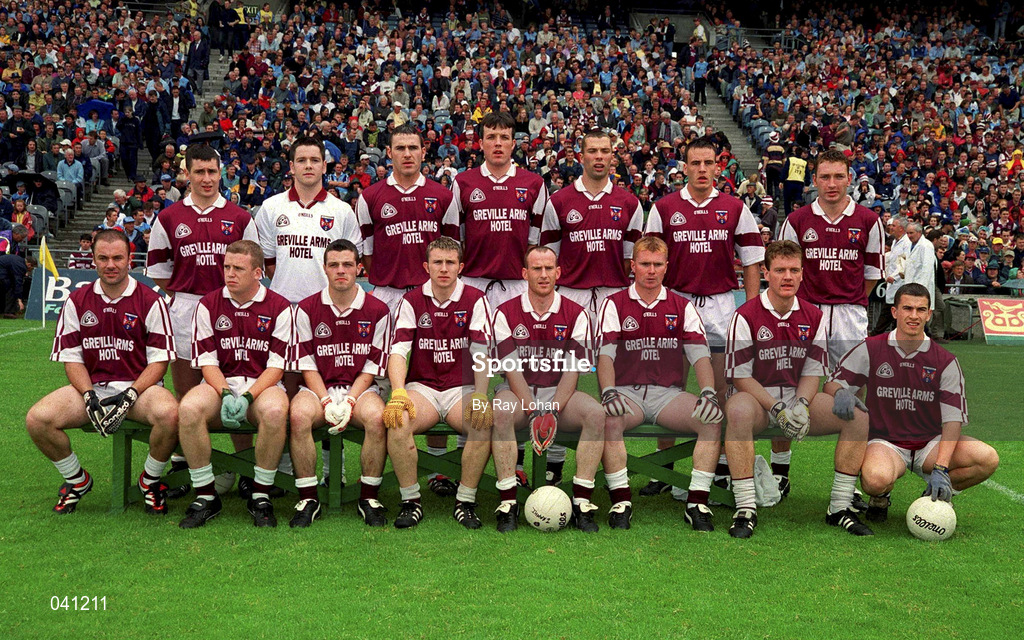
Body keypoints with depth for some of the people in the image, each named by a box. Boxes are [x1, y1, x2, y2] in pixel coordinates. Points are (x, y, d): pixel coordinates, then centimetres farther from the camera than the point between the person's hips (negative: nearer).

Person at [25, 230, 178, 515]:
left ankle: (150, 480, -5)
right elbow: (71, 358, 7)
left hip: (140, 387, -3)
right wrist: (90, 397, -11)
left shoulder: (151, 302, -2)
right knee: (37, 418, -21)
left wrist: (130, 396, -18)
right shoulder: (76, 301, 8)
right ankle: (77, 480, 7)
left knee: (169, 413, -36)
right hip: (91, 387, 3)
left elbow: (159, 360, -4)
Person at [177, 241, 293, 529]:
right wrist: (226, 394, -16)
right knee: (189, 408, -32)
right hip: (220, 384, 2)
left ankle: (261, 496, -18)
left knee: (275, 410, -37)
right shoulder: (208, 304, 7)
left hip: (262, 386, -2)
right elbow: (207, 361, 3)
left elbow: (276, 365, -3)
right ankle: (205, 496, -16)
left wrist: (247, 397, -18)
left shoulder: (279, 307, 1)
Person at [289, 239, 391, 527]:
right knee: (299, 414, -33)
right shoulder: (307, 309, 4)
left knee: (376, 416, -33)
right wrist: (327, 402, -13)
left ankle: (369, 497, -16)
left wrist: (349, 401, -13)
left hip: (360, 389, 0)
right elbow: (307, 365, 2)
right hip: (318, 389, 0)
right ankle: (307, 498, -20)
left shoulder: (377, 310, 3)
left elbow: (372, 368, 2)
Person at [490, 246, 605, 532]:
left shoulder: (575, 314, 2)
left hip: (560, 393, 1)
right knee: (499, 413, -34)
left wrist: (552, 412, -18)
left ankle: (582, 501, -23)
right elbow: (512, 370, -6)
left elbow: (572, 371, -3)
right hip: (518, 392, -1)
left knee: (597, 414, -27)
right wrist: (533, 413, -20)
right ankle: (508, 502, -28)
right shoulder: (506, 312, 0)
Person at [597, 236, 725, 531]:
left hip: (669, 393, 2)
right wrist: (609, 392, -25)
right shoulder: (614, 304, 7)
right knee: (607, 420, -35)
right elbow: (605, 354, -5)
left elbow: (700, 355, 2)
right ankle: (621, 502, -23)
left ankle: (697, 503, -20)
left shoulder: (682, 307, 12)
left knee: (713, 419, -25)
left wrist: (709, 393, -16)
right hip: (627, 392, -2)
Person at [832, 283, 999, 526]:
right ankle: (881, 497, 3)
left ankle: (935, 497, 4)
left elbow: (953, 419, -8)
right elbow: (832, 384, 2)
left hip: (931, 444, 3)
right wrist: (840, 394, -25)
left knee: (987, 458, -24)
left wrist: (940, 469, -22)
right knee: (876, 479, -38)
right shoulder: (870, 349, -2)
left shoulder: (945, 361, -1)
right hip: (885, 442, -2)